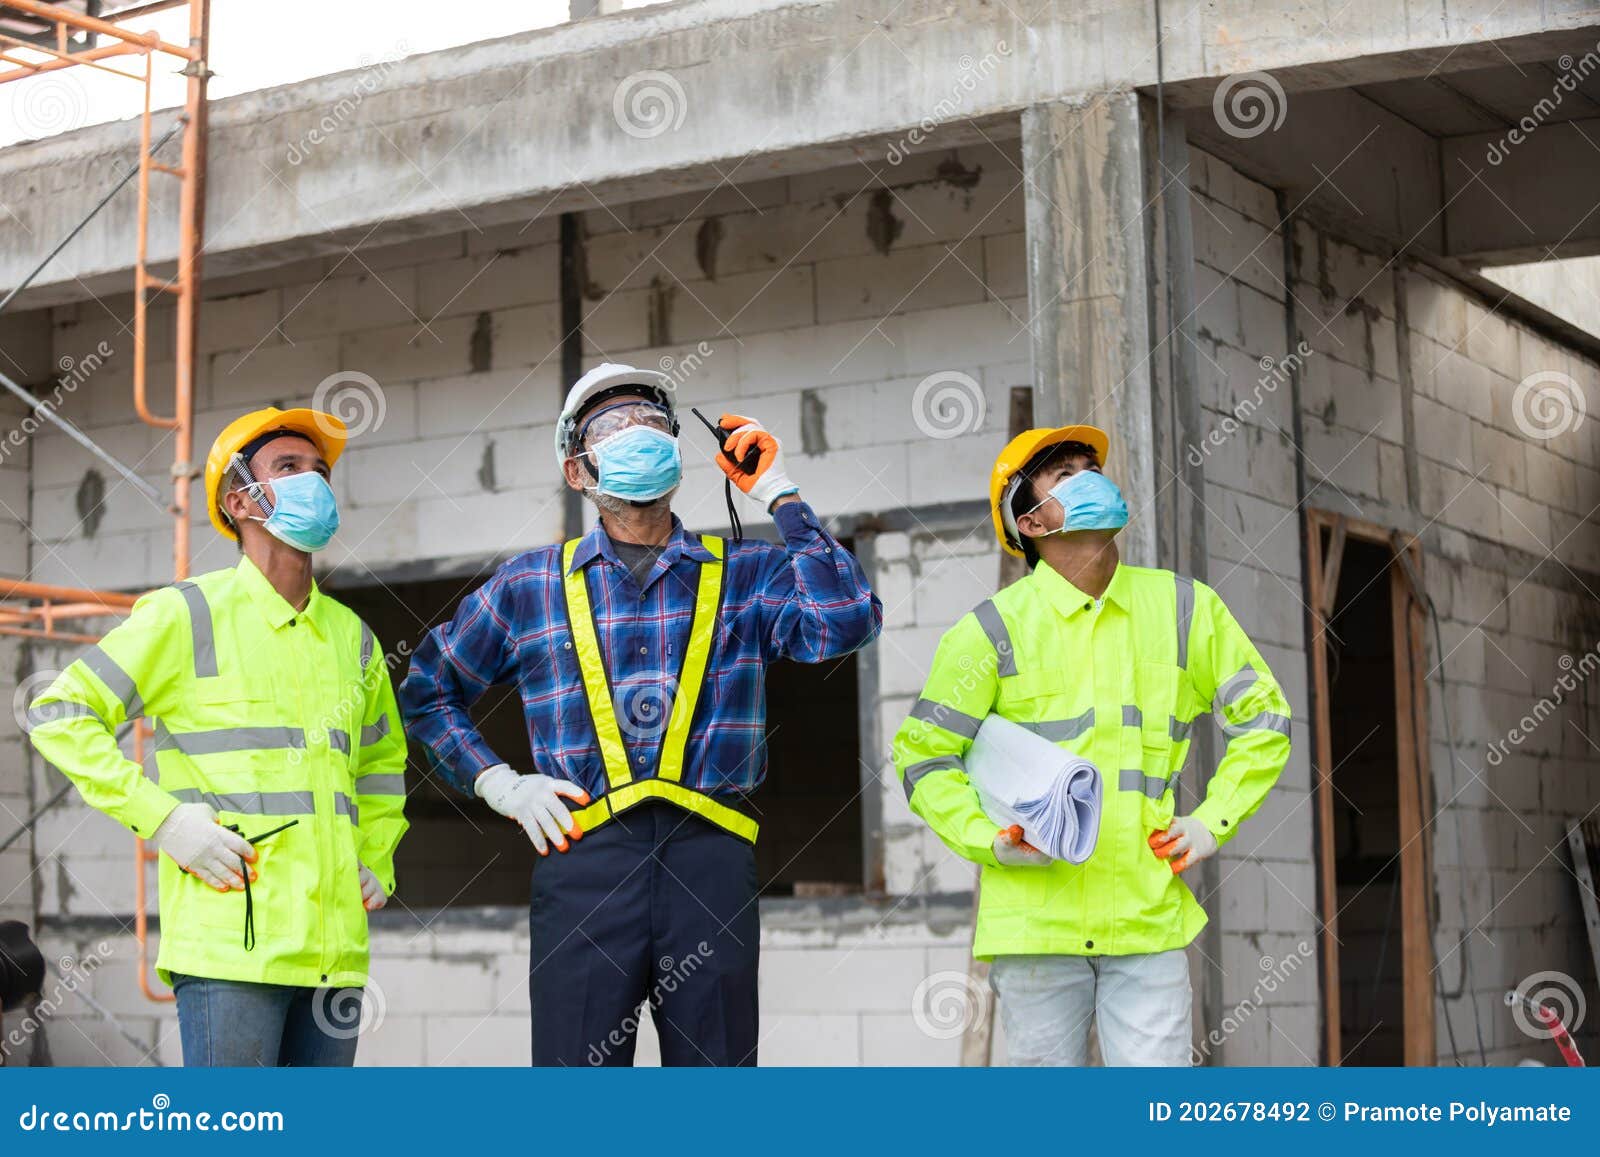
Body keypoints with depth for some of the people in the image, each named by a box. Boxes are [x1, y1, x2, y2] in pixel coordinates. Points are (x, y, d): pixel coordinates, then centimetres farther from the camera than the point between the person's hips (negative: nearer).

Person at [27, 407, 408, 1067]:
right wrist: (162, 820, -10)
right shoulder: (190, 614, 0)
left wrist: (377, 864, 19)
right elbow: (59, 715, -2)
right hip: (230, 939, -6)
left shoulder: (351, 635, 18)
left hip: (333, 944, 6)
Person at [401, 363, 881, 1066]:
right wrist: (498, 784, 8)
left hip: (712, 858, 0)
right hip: (584, 860, 0)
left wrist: (779, 496, 1)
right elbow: (427, 691, 23)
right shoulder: (529, 586, 14)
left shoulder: (743, 574, 13)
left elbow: (845, 623, -6)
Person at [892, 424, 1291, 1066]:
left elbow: (1262, 718, 18)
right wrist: (987, 838, -9)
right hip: (1035, 914, -1)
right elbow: (923, 755, 6)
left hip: (1149, 915, 2)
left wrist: (1213, 821, 7)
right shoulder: (992, 629, 0)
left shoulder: (1185, 608, 8)